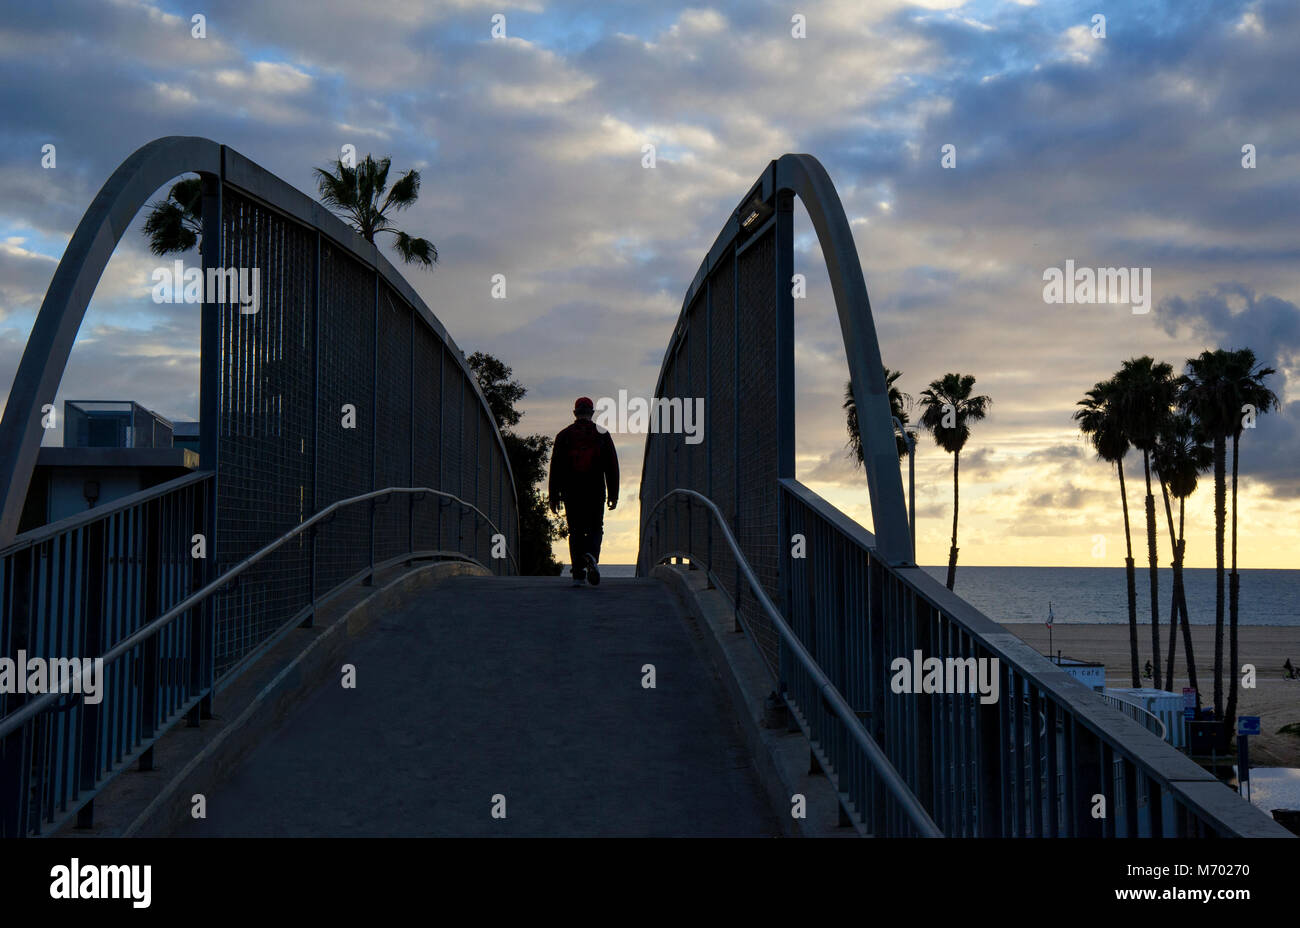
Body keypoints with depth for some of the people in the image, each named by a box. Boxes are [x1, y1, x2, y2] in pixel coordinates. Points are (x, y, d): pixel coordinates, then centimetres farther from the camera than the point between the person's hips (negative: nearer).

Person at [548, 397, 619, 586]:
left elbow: (555, 468, 3)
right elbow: (612, 466, 3)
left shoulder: (563, 436, 4)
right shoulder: (602, 435, 4)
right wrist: (613, 494, 6)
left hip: (571, 493, 1)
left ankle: (578, 574, 0)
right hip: (596, 493, 0)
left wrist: (554, 496, 5)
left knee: (576, 532, 7)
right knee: (595, 529, 8)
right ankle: (591, 556, -22)